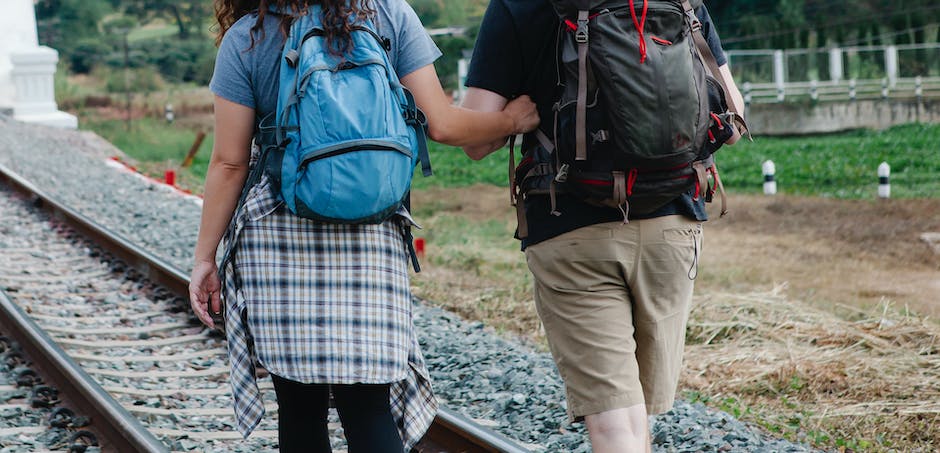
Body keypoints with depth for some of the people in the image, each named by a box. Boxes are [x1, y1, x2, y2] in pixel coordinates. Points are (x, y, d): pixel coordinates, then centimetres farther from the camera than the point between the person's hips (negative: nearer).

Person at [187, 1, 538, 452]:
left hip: (277, 237, 0)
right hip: (370, 240, 0)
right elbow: (441, 124, -4)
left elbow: (229, 163, -1)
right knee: (369, 410, 2)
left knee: (299, 407, 7)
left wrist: (204, 257, 7)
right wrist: (511, 120, 14)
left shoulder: (246, 38, 0)